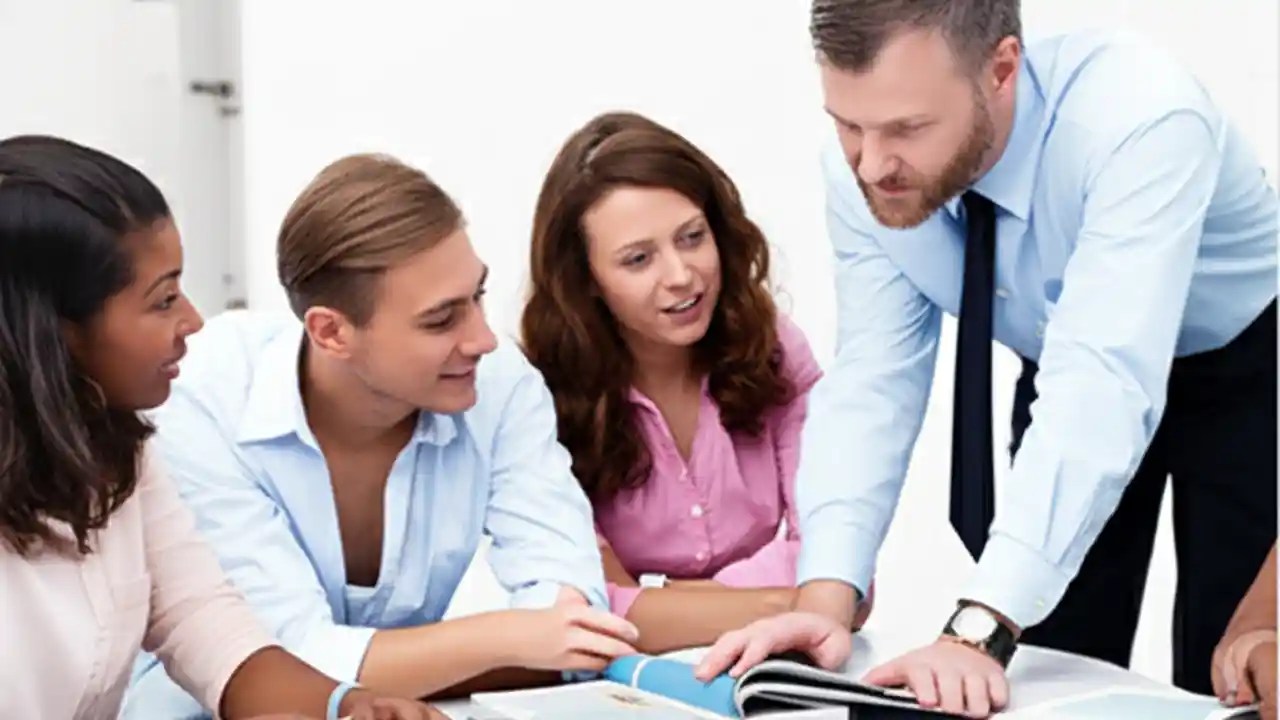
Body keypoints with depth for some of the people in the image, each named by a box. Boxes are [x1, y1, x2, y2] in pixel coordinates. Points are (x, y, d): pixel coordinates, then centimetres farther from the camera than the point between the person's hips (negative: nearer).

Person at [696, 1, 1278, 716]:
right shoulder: (861, 169, -23)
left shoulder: (1139, 117, -39)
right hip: (1065, 368, 4)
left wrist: (978, 629, -54)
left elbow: (1101, 385, -46)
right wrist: (825, 599, -37)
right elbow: (873, 380, -21)